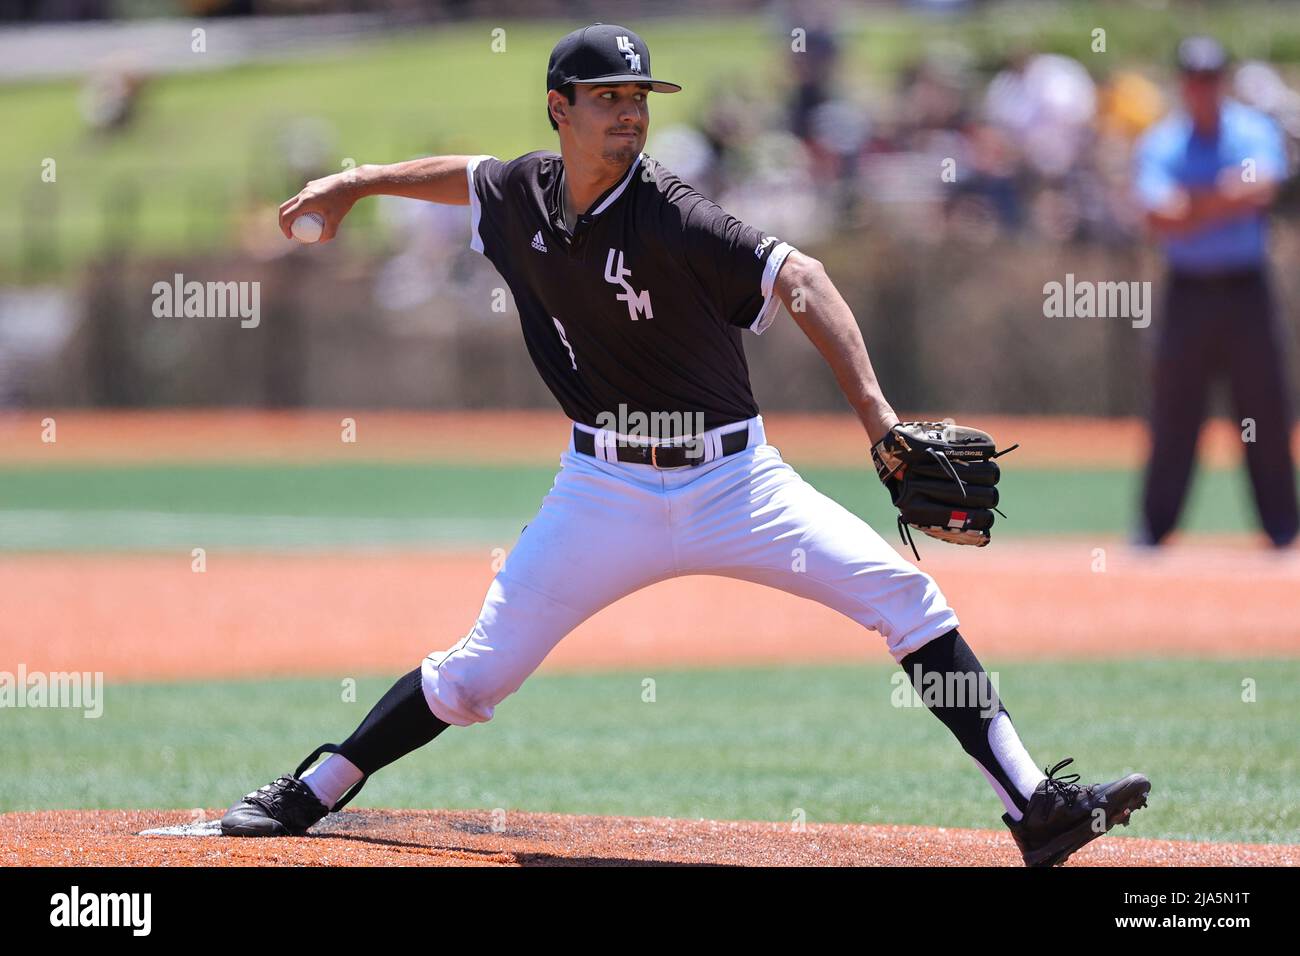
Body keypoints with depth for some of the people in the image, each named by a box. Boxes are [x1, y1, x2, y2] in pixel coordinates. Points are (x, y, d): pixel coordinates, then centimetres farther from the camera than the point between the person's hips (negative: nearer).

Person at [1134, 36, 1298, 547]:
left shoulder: (1256, 132, 3)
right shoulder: (1158, 145, 3)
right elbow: (1162, 221, -12)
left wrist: (1194, 205, -18)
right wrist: (1227, 203, -17)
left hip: (1247, 292, 0)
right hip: (1189, 290, 0)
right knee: (1173, 410, -1)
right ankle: (1155, 523, 5)